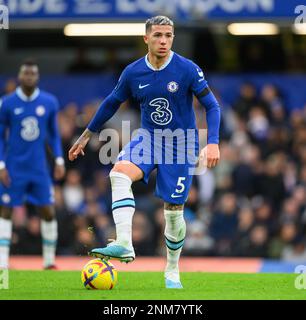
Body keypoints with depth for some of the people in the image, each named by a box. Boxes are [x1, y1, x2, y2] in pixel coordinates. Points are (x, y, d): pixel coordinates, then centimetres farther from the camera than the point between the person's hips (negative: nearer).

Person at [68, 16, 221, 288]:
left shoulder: (187, 69, -13)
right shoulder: (133, 72, -4)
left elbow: (212, 105, -7)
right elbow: (111, 103, 12)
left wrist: (212, 143, -20)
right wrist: (86, 136, 18)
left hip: (181, 146, -2)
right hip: (148, 139, 2)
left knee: (174, 211, 0)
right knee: (119, 173, -29)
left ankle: (172, 272, 23)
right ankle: (124, 245, -37)